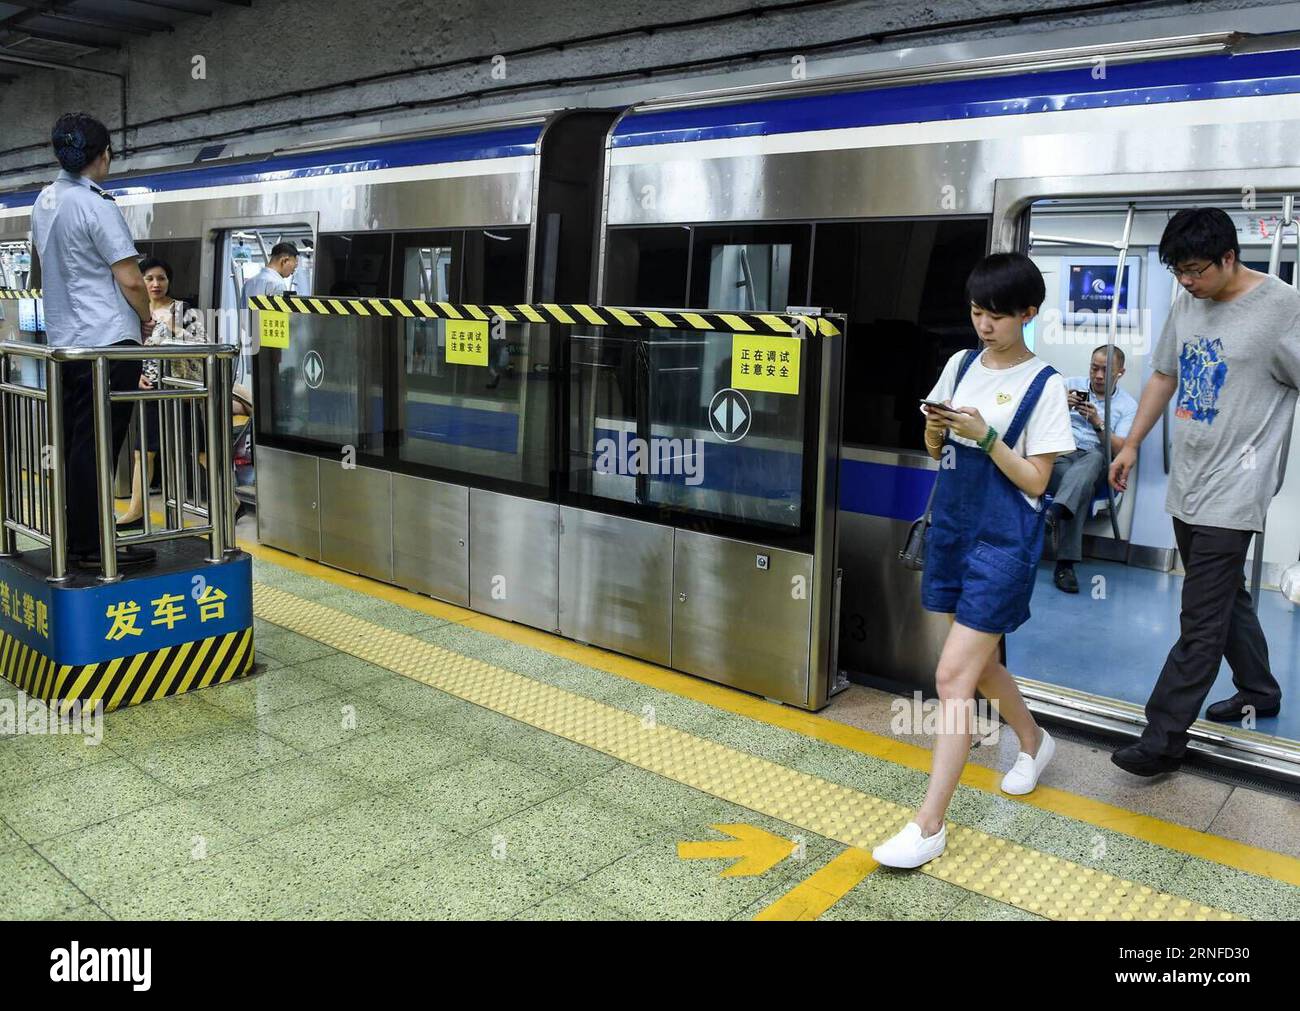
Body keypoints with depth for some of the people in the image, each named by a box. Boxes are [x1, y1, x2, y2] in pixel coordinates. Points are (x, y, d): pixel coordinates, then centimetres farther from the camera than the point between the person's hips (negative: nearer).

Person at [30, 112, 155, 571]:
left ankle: (74, 540, 19)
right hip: (108, 342, -8)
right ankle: (90, 547, 0)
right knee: (97, 448, -5)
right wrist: (146, 318, 3)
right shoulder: (96, 206, -14)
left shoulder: (44, 201, 12)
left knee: (75, 445, 12)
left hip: (64, 341, 8)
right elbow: (130, 279, -17)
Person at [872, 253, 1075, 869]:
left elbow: (1035, 480, -10)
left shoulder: (1043, 385, -9)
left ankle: (928, 826, -3)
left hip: (1003, 541, -6)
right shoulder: (960, 365, 7)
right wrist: (936, 428, -9)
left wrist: (986, 436, -22)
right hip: (951, 526, 6)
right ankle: (1033, 741, 48)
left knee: (953, 676, -10)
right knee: (978, 661, 19)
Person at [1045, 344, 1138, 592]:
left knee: (1096, 457, -40)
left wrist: (1098, 423, -12)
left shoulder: (1128, 405, 13)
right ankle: (1065, 563, -41)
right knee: (1082, 488, -35)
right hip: (1058, 453, 0)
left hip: (1092, 460, 0)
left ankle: (1054, 514, -59)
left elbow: (1121, 450, 2)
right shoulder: (1071, 385, 17)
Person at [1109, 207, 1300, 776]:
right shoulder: (1186, 306, 9)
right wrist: (1131, 445, 18)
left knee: (1201, 623, -5)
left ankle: (1163, 740, -1)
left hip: (1231, 494, -7)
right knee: (1225, 597, 21)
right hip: (1185, 486, 7)